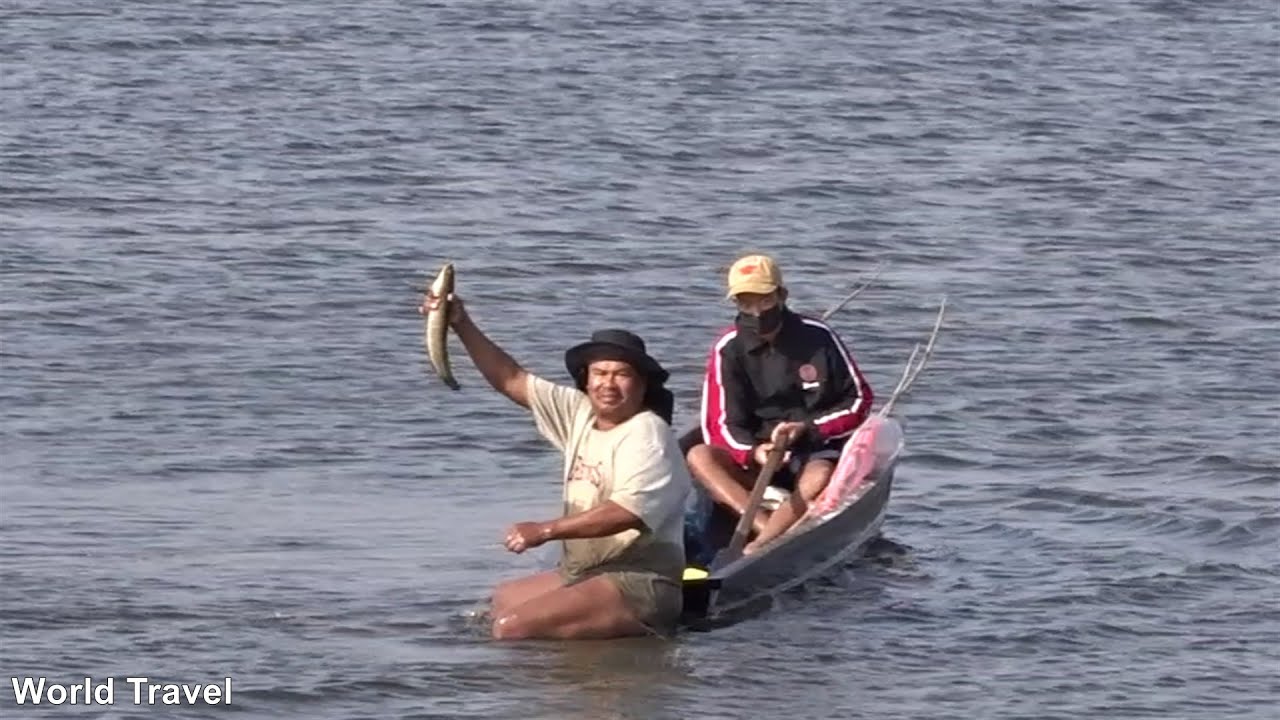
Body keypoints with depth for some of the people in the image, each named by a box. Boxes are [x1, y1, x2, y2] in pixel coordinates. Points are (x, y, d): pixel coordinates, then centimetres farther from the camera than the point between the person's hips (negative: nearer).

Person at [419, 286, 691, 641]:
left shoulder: (646, 433, -12)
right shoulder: (579, 413, 13)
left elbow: (628, 512, -26)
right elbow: (512, 381, 16)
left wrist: (545, 531, -25)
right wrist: (462, 325, 7)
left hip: (637, 585, -10)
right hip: (578, 573, 10)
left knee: (512, 626, -24)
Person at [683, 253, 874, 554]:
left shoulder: (817, 337, -4)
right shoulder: (728, 350, -2)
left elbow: (859, 400, 1)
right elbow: (722, 425, -5)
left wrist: (806, 428, -13)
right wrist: (753, 452, -26)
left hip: (817, 452, -2)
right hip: (756, 454, 2)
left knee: (820, 478, -38)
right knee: (698, 456, -25)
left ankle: (758, 548, -53)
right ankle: (767, 526, -43)